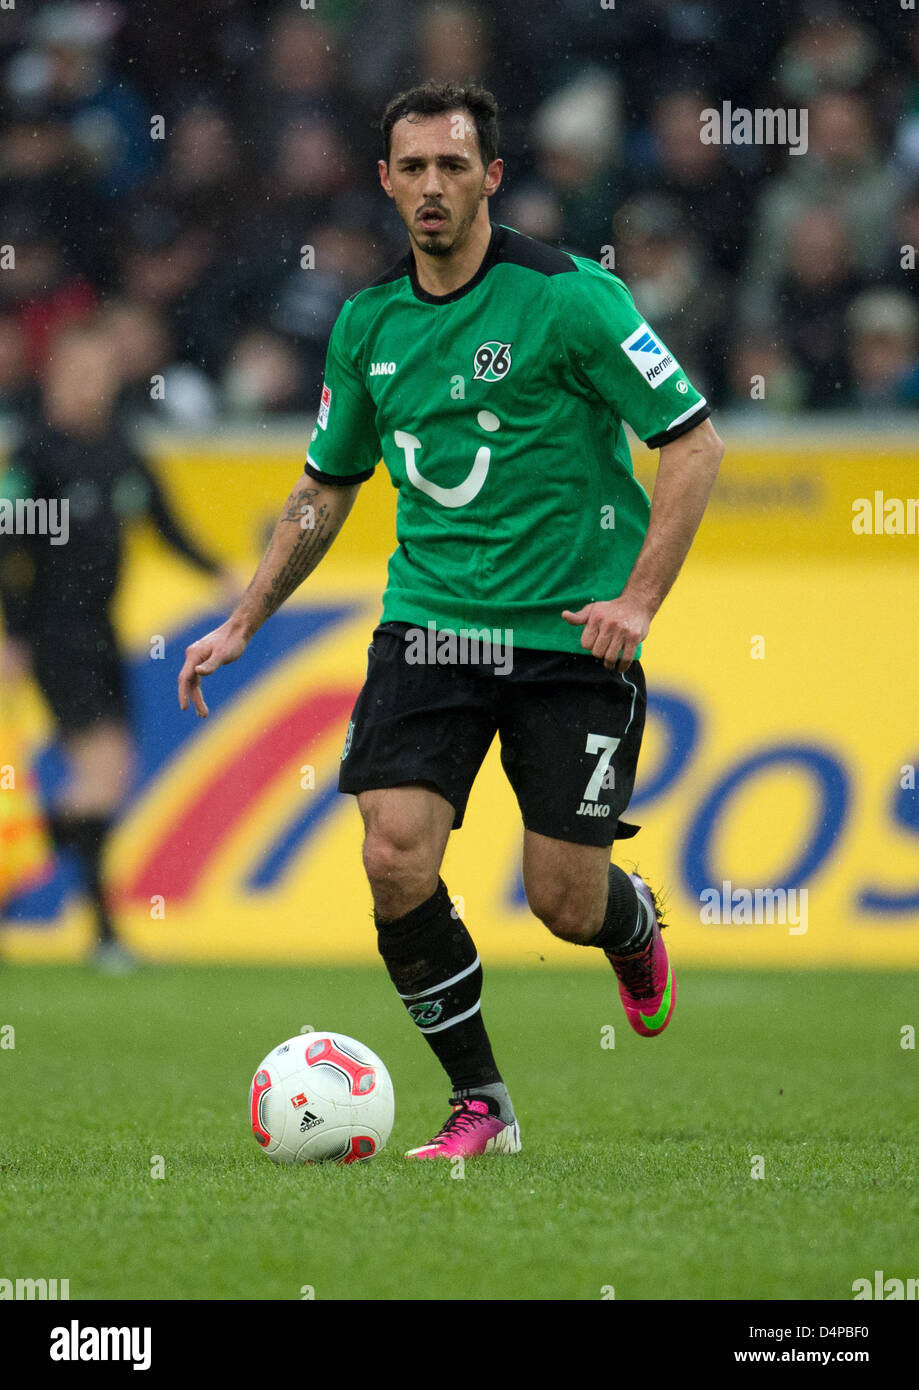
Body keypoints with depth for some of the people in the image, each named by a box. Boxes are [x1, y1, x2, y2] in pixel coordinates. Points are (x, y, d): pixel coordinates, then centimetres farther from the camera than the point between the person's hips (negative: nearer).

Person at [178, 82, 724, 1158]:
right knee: (396, 866, -14)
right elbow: (327, 486, 19)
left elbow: (693, 441, -9)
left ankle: (634, 927, 37)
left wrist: (637, 601, -17)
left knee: (566, 905, -3)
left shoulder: (567, 298, -11)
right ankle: (481, 1105, 3)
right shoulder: (368, 323, 6)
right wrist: (242, 623, 13)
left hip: (568, 631, -4)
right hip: (427, 620, 4)